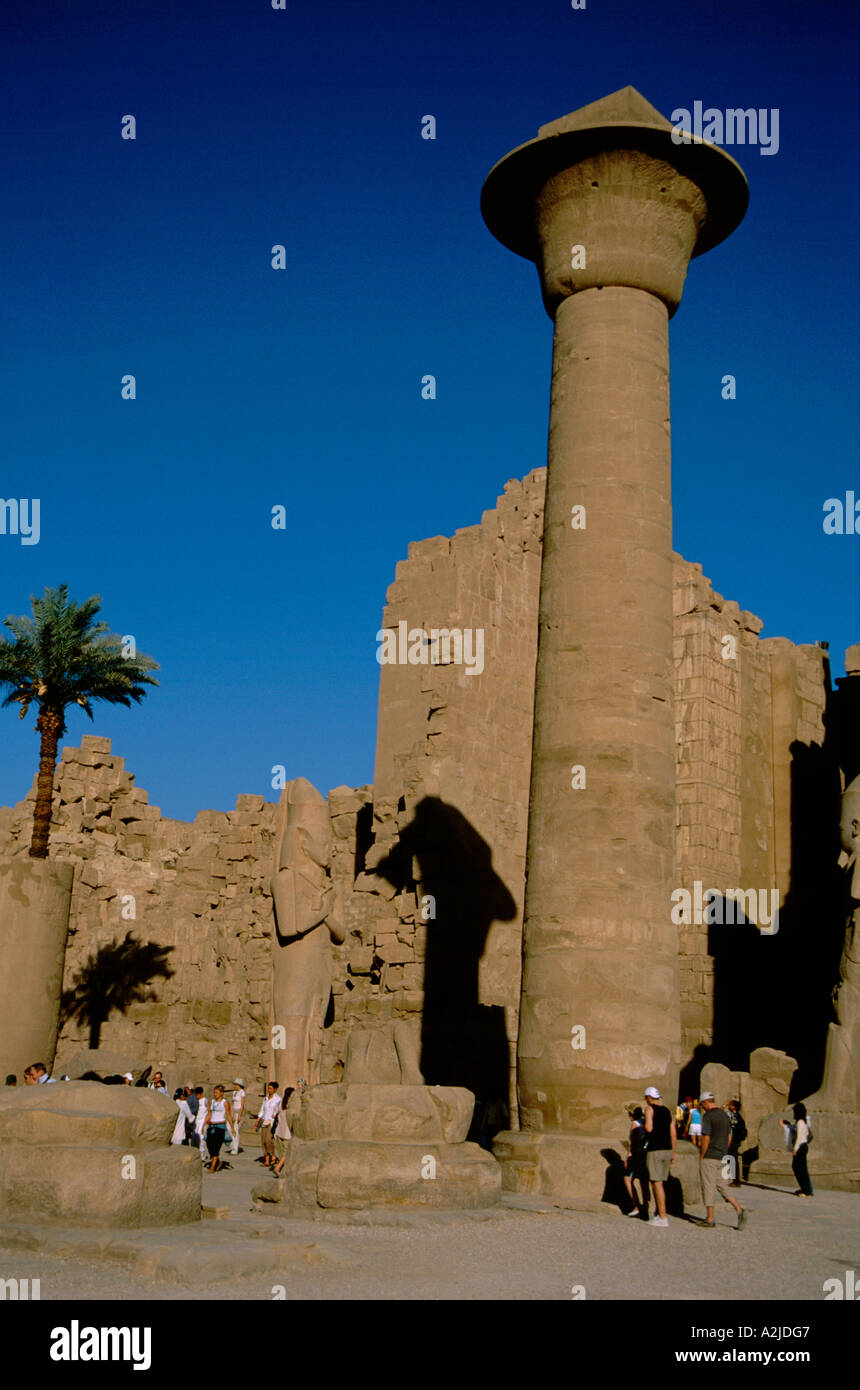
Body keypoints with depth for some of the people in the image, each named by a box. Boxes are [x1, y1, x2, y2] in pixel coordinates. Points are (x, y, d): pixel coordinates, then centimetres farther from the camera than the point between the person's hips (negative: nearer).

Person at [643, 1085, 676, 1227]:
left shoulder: (650, 1109, -4)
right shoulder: (667, 1110, 15)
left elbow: (649, 1128, -17)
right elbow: (673, 1133, 14)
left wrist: (644, 1124, 5)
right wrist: (673, 1153, 19)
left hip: (655, 1150, -7)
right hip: (667, 1149, 7)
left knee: (657, 1183, -6)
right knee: (660, 1183, 16)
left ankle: (663, 1217, -10)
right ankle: (659, 1213, 20)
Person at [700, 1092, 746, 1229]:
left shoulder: (708, 1116, -14)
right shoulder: (725, 1115, 11)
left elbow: (706, 1138, -18)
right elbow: (729, 1136, 16)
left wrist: (702, 1156, -9)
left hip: (709, 1157, -7)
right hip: (722, 1157, 7)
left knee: (708, 1187, 1)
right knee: (722, 1186, 11)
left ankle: (710, 1219, 5)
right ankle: (739, 1210, -5)